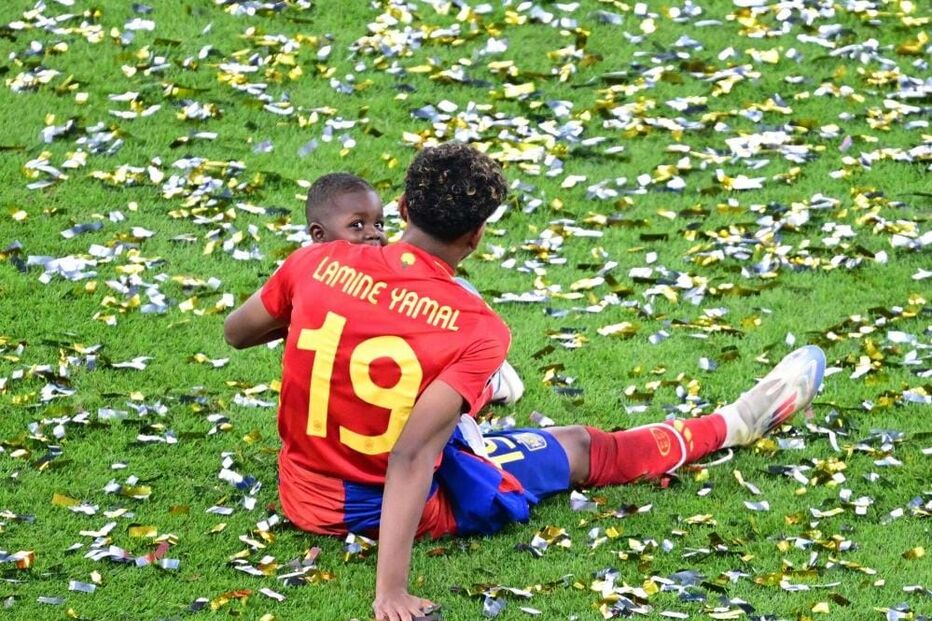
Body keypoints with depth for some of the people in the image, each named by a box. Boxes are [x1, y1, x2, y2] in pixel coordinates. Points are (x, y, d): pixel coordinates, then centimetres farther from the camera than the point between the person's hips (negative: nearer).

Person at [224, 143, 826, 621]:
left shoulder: (318, 264, -16)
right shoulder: (476, 330, -25)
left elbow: (236, 333, 2)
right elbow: (411, 458, -33)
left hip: (302, 497, 4)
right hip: (399, 507, -4)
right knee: (580, 447, 16)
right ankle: (730, 426, 37)